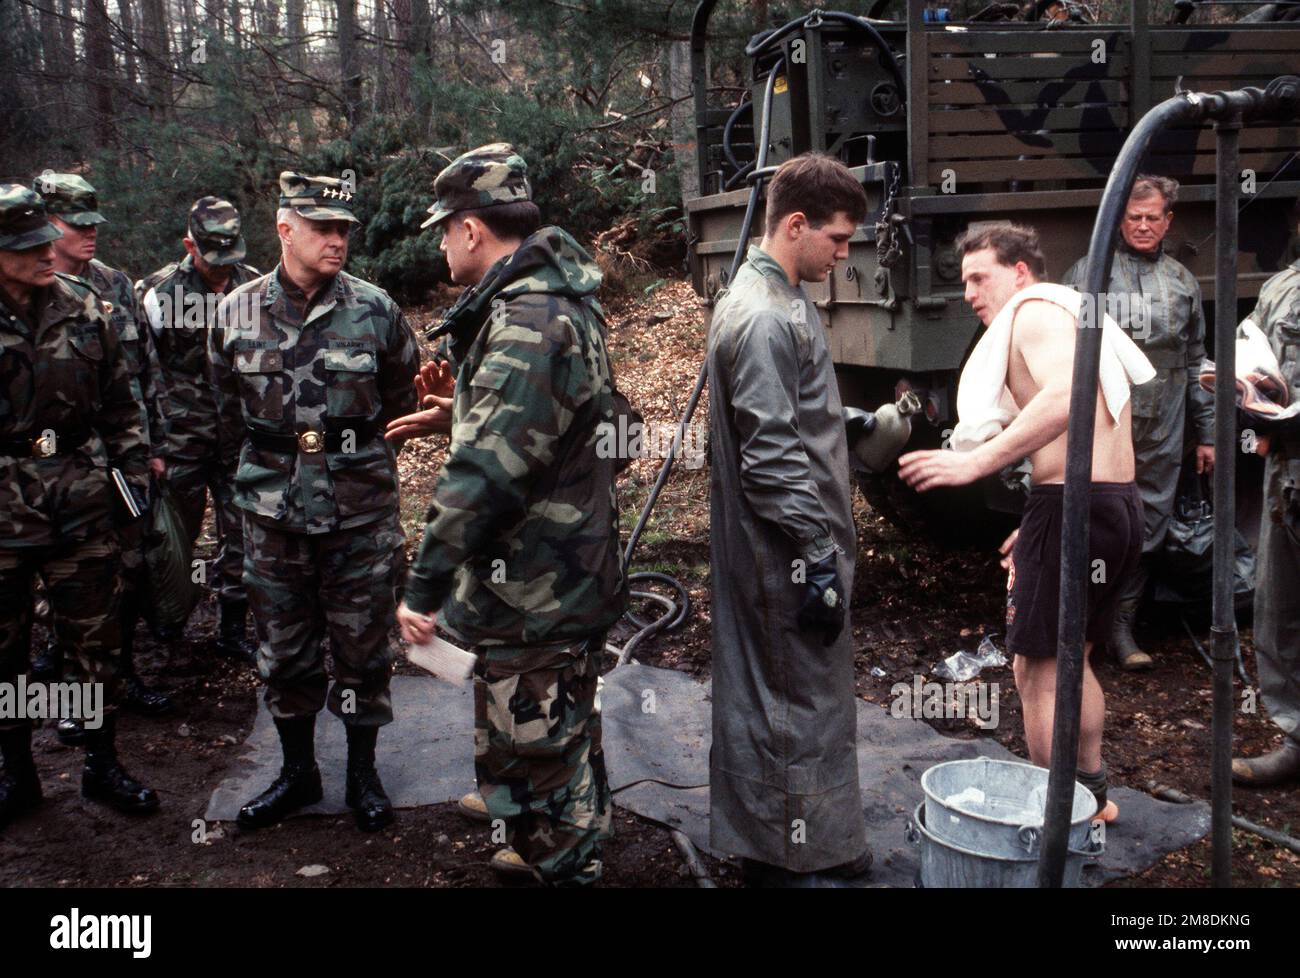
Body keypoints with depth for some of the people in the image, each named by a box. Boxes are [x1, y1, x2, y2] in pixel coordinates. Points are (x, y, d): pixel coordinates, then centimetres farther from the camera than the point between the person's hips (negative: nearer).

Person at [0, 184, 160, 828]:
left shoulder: (82, 306, 1)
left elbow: (119, 400, 9)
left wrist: (134, 470, 6)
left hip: (80, 504, 2)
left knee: (96, 637, 9)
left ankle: (102, 765, 25)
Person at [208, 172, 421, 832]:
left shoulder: (375, 310, -4)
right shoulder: (237, 314, 0)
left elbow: (401, 404, 8)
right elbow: (228, 417, 12)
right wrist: (257, 480, 15)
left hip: (362, 515, -2)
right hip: (272, 518, 2)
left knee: (362, 649, 8)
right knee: (283, 652, 13)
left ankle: (363, 773, 26)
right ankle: (298, 771, 31)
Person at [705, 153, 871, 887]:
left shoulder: (786, 302, 13)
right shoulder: (763, 318, -20)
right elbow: (772, 459, -24)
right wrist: (818, 559, -21)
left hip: (805, 544, 10)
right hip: (788, 556, -10)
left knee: (816, 695, 19)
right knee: (795, 703, 2)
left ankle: (823, 842, 34)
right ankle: (788, 859, 17)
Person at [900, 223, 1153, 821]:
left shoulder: (1035, 310, -8)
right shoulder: (1076, 316, 23)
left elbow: (1066, 396, -29)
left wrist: (976, 461, -33)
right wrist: (1039, 527, 24)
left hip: (1073, 508, -10)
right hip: (1119, 505, 10)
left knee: (1036, 670, -1)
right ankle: (1091, 794, 34)